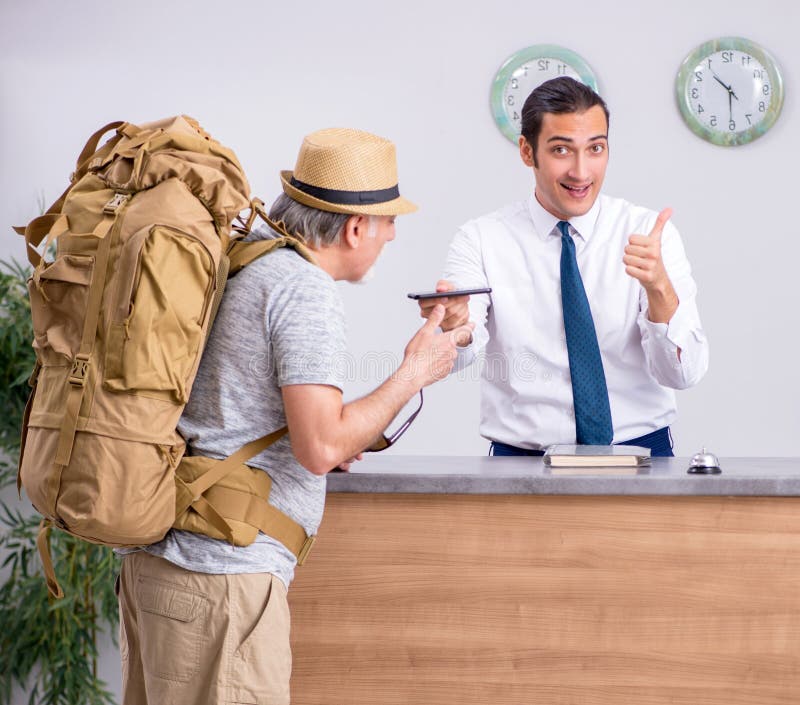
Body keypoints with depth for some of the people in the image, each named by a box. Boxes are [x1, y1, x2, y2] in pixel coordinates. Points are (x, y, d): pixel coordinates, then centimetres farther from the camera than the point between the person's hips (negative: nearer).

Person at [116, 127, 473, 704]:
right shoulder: (306, 289, -13)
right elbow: (322, 448, -19)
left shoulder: (234, 262, 14)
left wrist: (328, 442, 19)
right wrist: (414, 374, -7)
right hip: (223, 575, -9)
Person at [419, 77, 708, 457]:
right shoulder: (483, 239, 2)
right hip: (523, 457, 0)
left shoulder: (649, 232, 2)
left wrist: (659, 286, -24)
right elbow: (454, 357, -12)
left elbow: (684, 372, -6)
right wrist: (454, 324, -35)